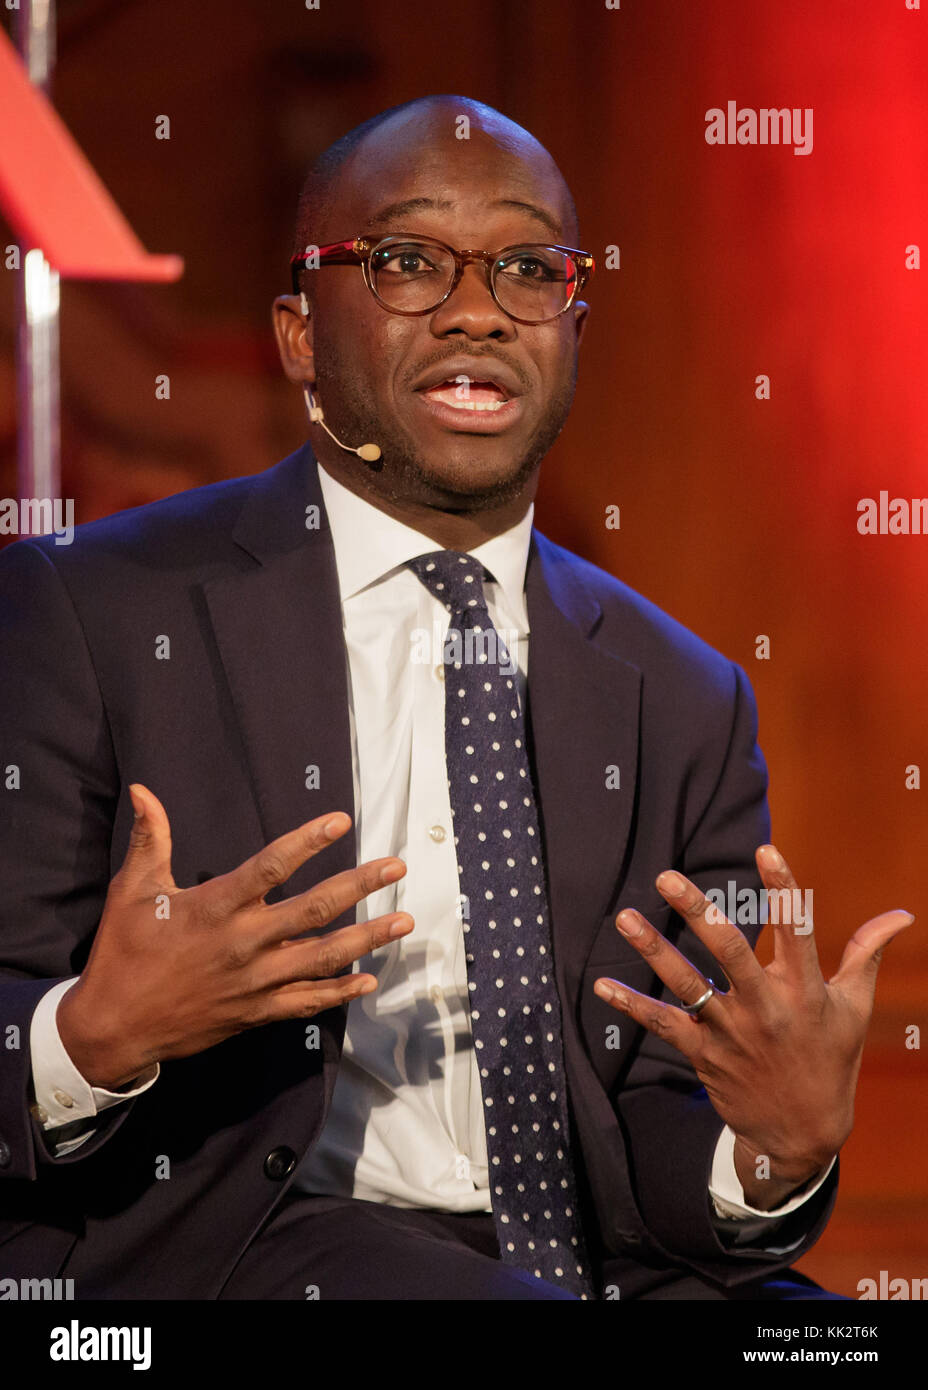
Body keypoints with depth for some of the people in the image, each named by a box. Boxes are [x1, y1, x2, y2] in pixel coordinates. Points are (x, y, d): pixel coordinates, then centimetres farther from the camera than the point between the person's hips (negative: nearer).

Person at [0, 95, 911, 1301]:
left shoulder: (685, 703, 12)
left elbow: (653, 1125, 9)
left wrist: (781, 1149, -13)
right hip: (214, 1247, -4)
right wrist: (97, 1037, -25)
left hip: (594, 1262, 5)